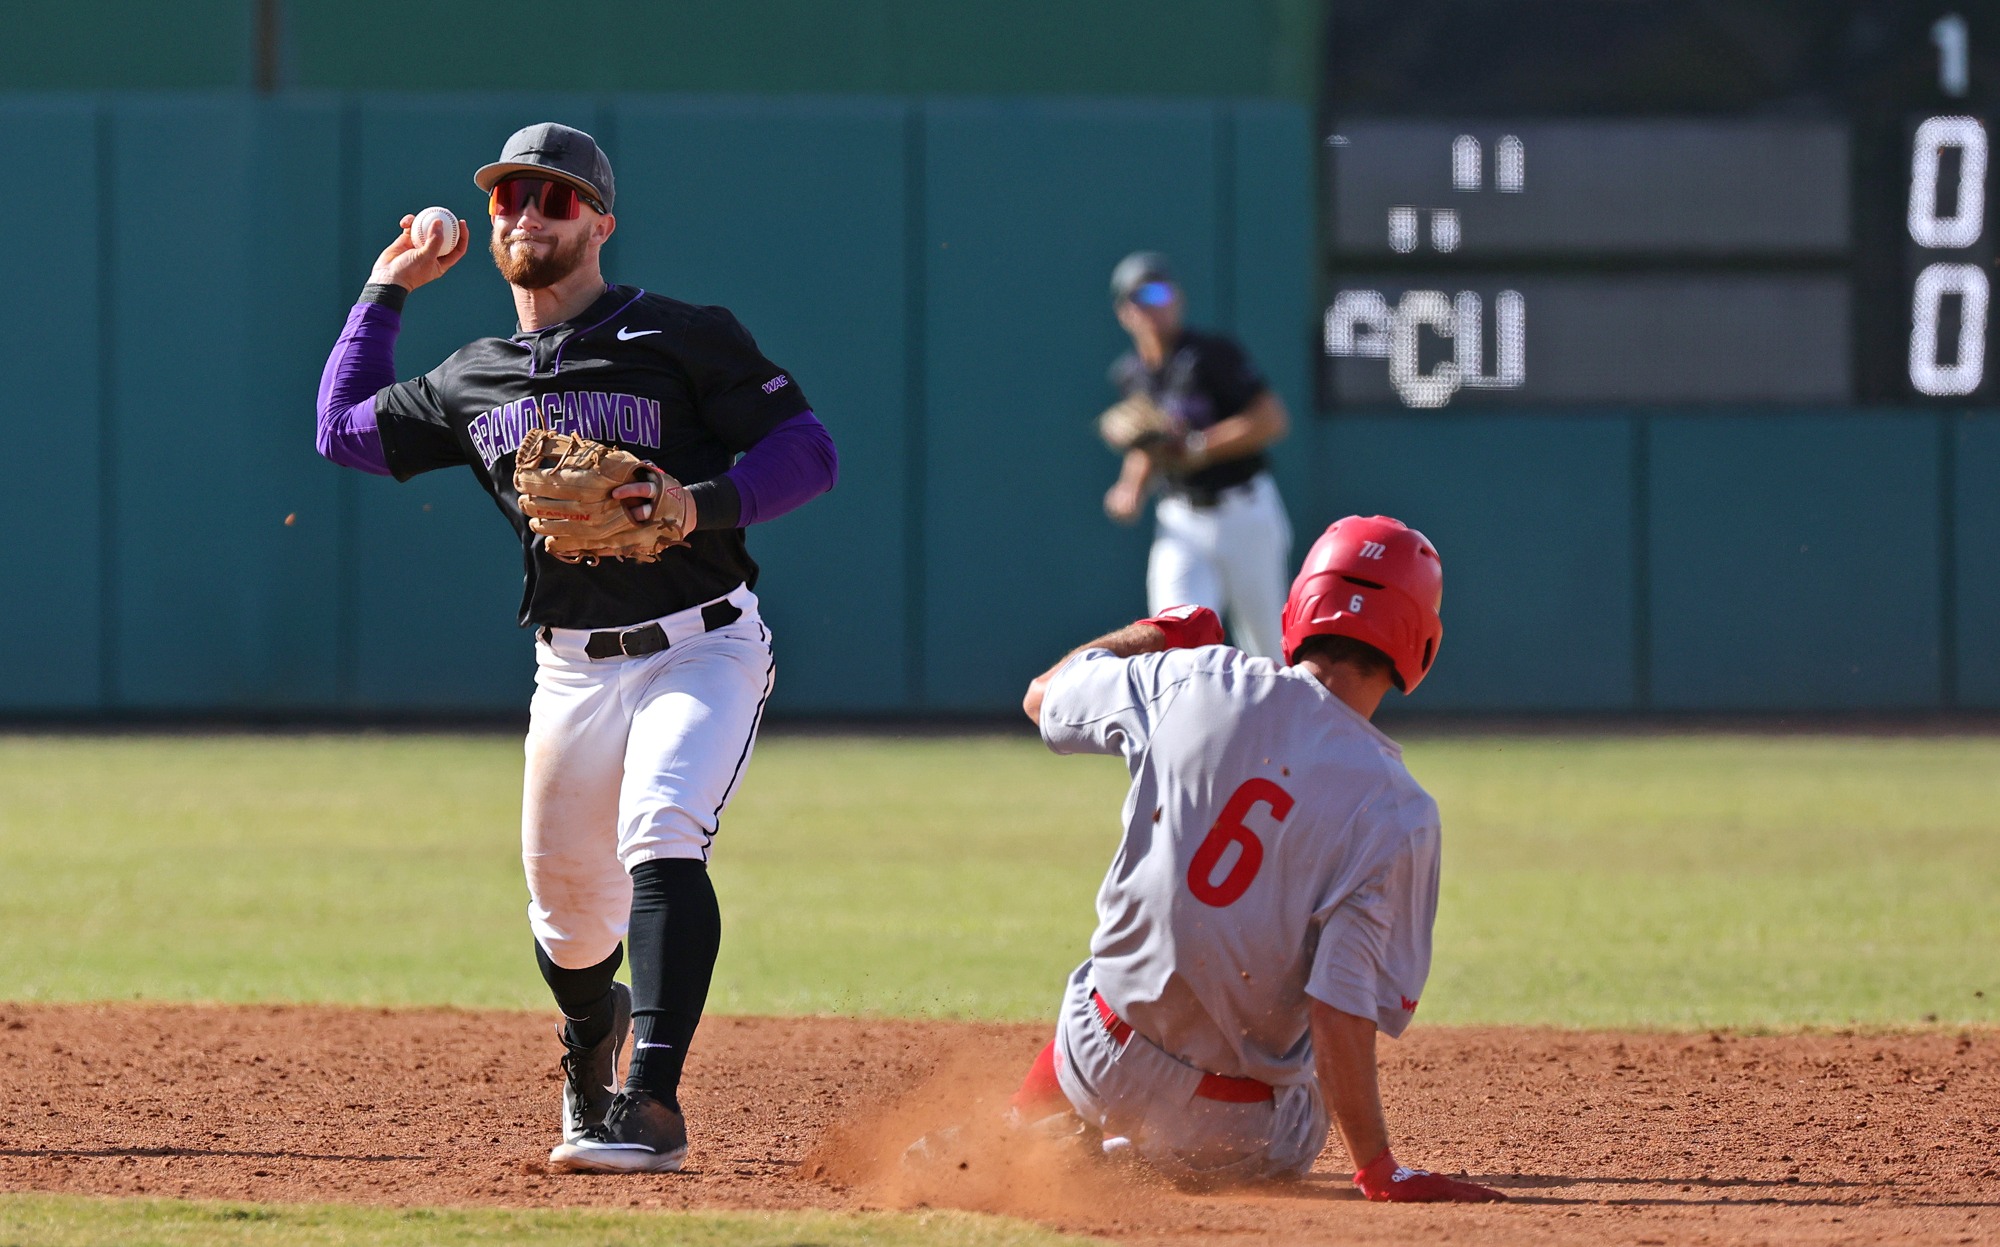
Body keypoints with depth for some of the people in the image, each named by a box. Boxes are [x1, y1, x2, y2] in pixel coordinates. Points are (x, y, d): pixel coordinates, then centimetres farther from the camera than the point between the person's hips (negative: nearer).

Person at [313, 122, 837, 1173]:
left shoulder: (681, 340, -4)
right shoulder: (474, 382, 12)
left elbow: (809, 450, -9)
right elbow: (344, 430, 22)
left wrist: (702, 504, -26)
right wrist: (386, 292, 22)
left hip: (701, 650, -5)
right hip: (571, 674, 5)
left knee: (660, 841, -27)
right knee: (568, 899, 12)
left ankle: (653, 1105, -35)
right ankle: (591, 1039, 48)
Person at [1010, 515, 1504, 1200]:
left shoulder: (1196, 680, -8)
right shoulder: (1397, 813, -18)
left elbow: (1043, 695, 14)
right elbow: (1339, 1014, -22)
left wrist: (1163, 631, 31)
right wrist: (1379, 1173, -14)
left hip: (1095, 1061, 4)